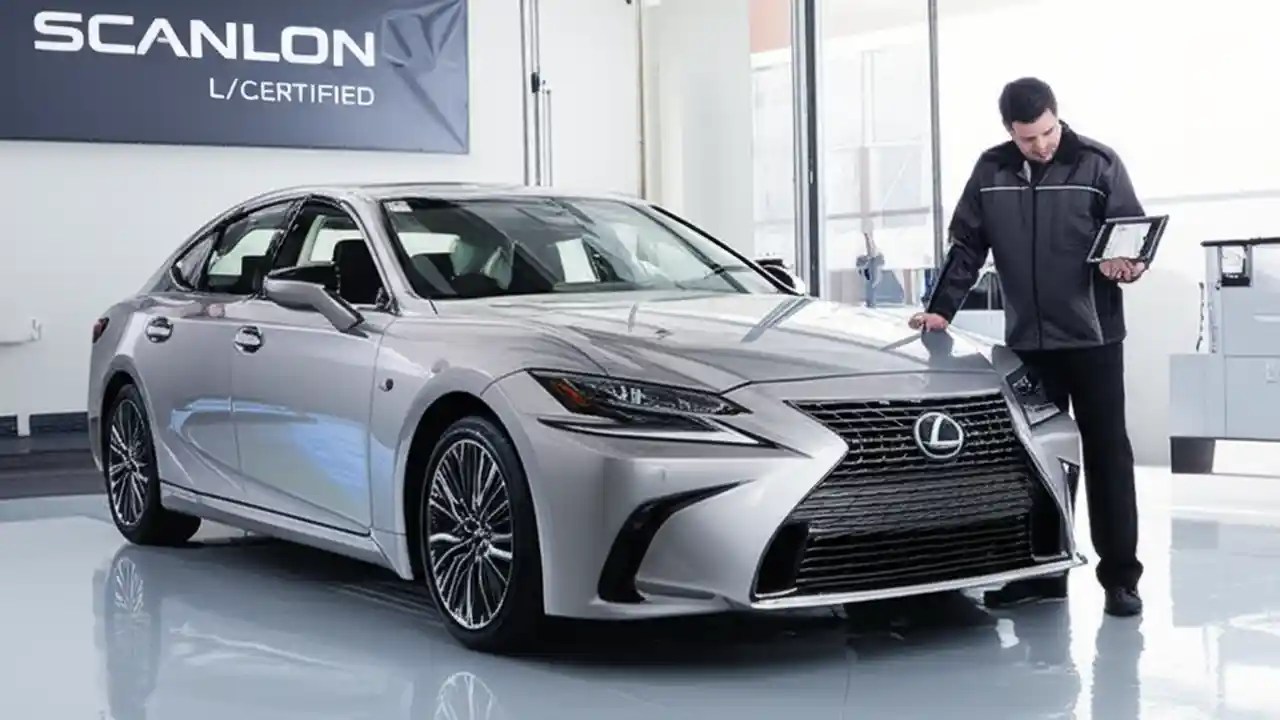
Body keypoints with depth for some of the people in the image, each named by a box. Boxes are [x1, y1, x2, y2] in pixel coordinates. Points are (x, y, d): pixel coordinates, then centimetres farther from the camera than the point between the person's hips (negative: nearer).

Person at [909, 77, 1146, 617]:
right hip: (1027, 340, 3)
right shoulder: (991, 171, 4)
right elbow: (966, 247, 8)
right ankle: (1041, 571, 16)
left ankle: (1120, 577, 6)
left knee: (1107, 452, 1)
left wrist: (1126, 263, -23)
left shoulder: (1097, 164, -5)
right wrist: (941, 308, 1)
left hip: (1092, 335, -3)